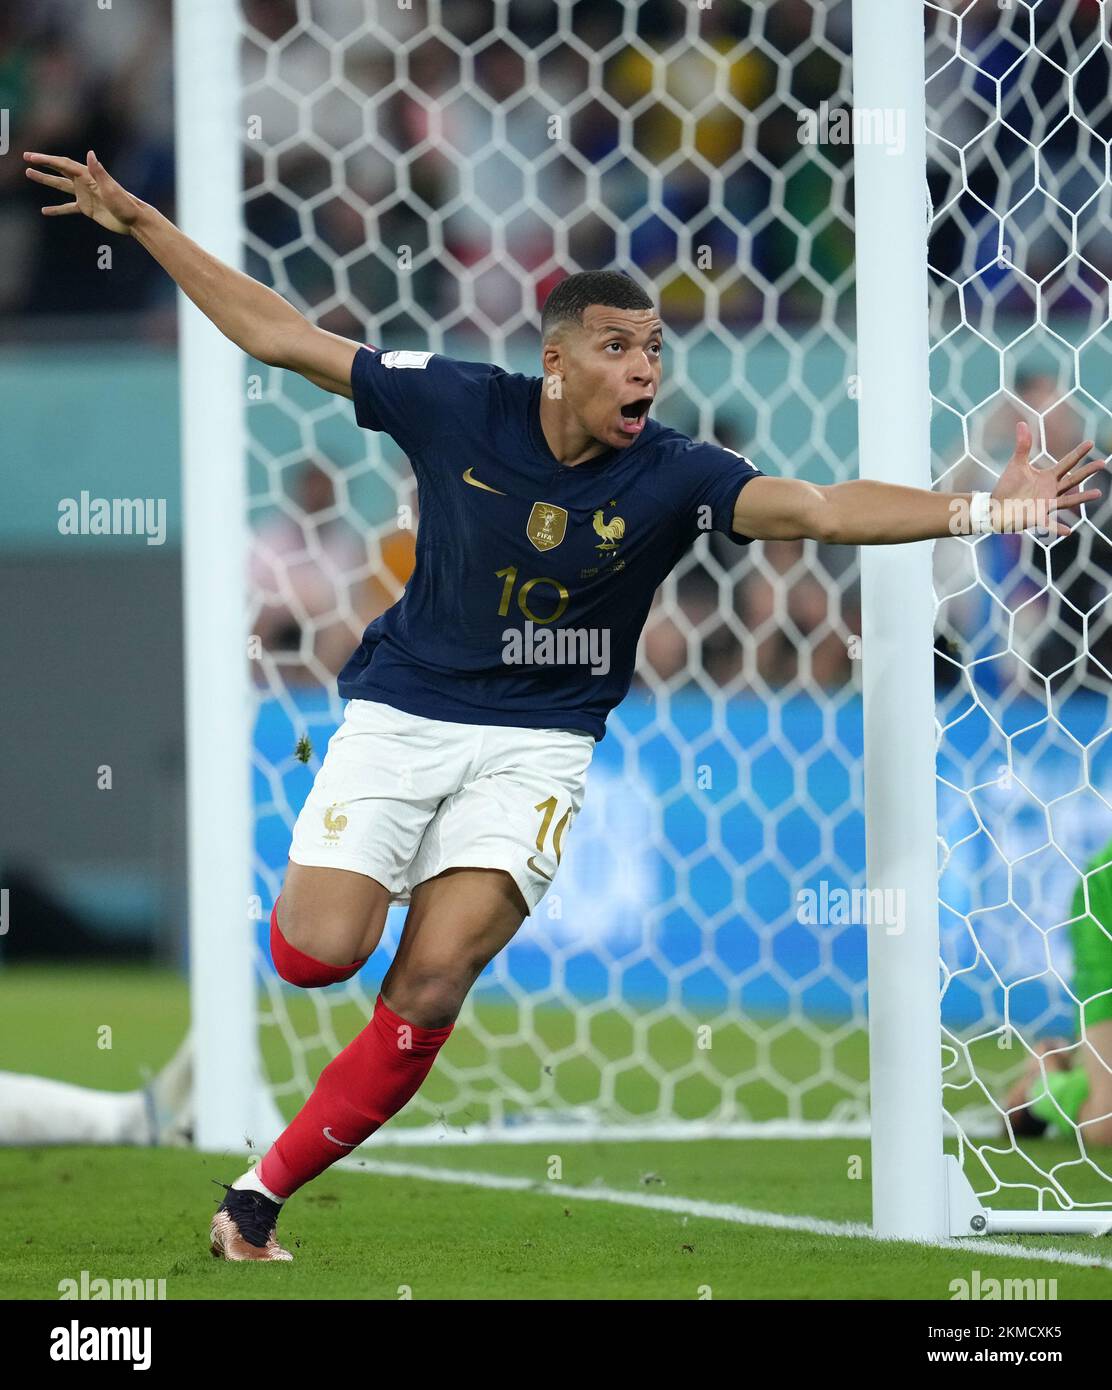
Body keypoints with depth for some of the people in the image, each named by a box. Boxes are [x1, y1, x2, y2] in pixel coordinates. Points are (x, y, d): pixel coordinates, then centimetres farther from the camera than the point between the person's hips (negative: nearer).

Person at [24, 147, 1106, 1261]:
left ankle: (261, 1191, 0)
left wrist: (979, 510, -40)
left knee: (431, 987, -13)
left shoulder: (670, 478, -12)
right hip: (401, 710, 0)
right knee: (321, 954, -13)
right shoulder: (457, 407, -11)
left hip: (536, 743, 0)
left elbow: (816, 508, -25)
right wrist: (141, 224, -3)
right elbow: (276, 334, -3)